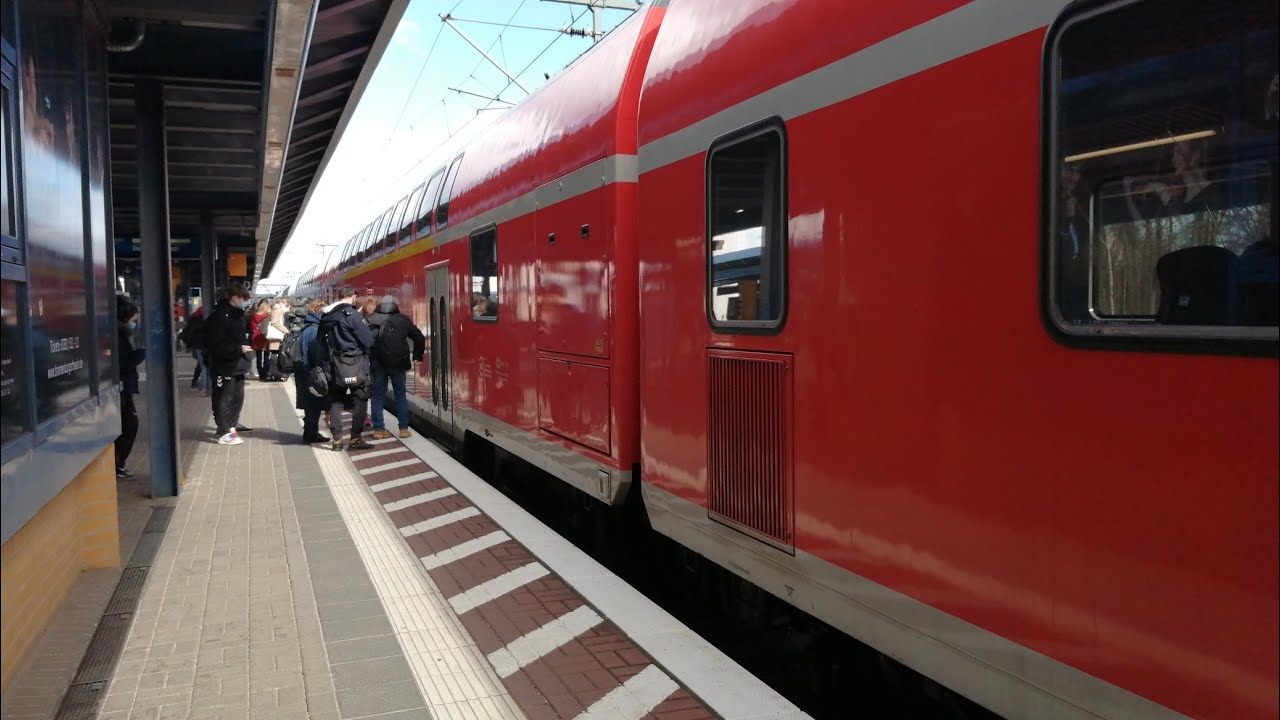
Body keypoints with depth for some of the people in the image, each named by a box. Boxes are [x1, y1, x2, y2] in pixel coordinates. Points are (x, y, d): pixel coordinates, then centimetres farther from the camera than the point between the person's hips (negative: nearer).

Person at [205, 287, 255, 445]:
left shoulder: (237, 314, 12)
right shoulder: (219, 317, -18)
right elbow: (217, 344, -24)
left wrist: (246, 345, 10)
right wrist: (239, 349, -23)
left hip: (237, 363, 10)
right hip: (224, 365, -10)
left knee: (237, 396, 20)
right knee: (224, 398, -5)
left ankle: (232, 424, 36)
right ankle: (224, 433, -2)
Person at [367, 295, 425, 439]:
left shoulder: (370, 321, 7)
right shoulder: (402, 320, 5)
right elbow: (419, 338, 5)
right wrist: (417, 356, 15)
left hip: (377, 363, 1)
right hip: (397, 363, -1)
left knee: (378, 396, 8)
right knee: (400, 395, 8)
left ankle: (378, 430, 7)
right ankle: (404, 428, 7)